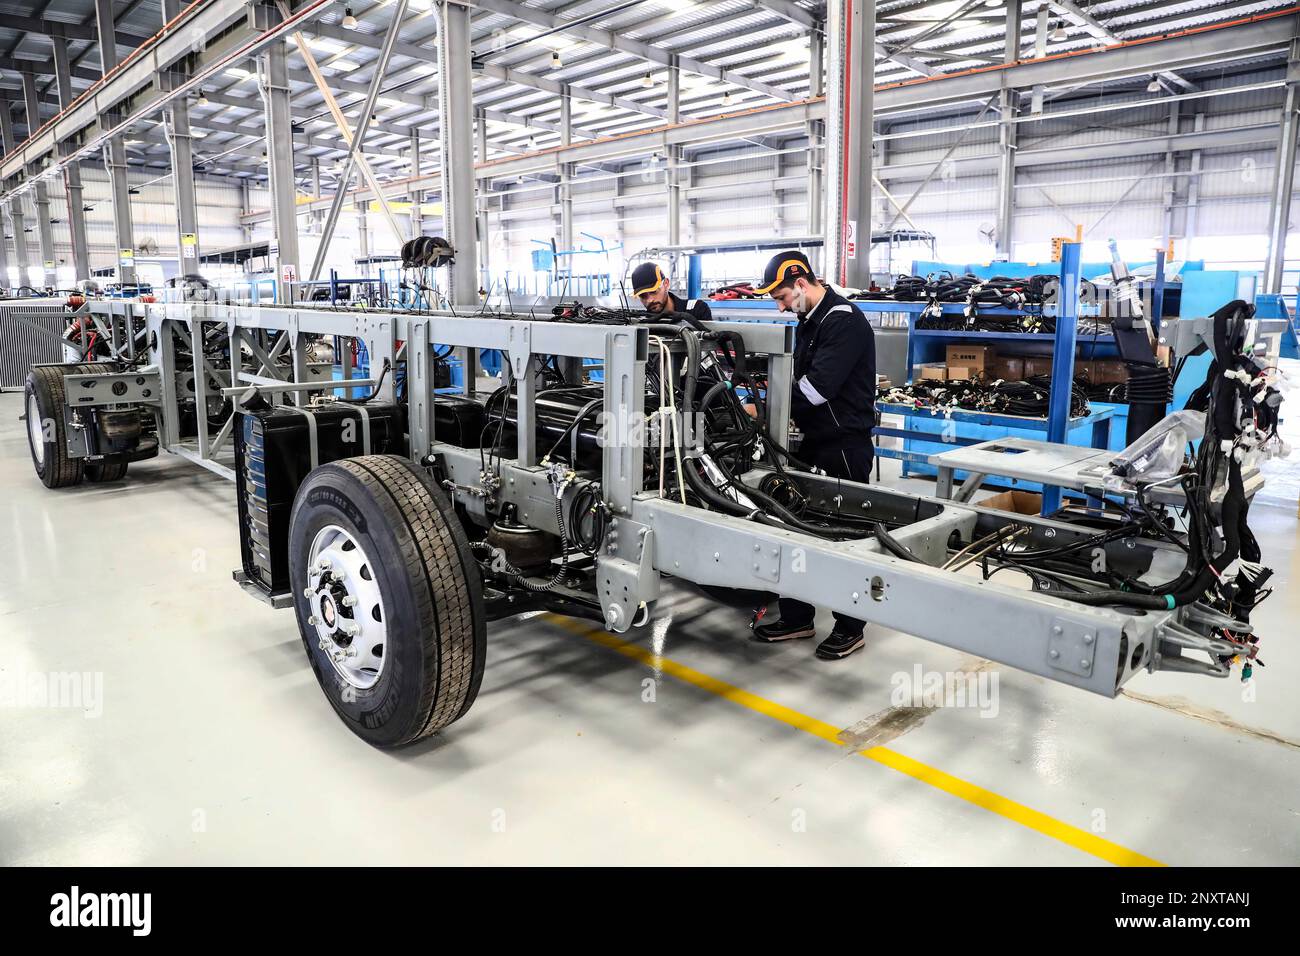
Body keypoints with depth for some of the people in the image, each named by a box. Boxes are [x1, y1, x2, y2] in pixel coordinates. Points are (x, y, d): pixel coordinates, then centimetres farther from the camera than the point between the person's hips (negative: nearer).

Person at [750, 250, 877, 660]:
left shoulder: (844, 321, -17)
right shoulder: (808, 321, 14)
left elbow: (818, 387, -25)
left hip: (845, 446, -9)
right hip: (813, 442, 9)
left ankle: (850, 628, 16)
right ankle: (797, 617, 22)